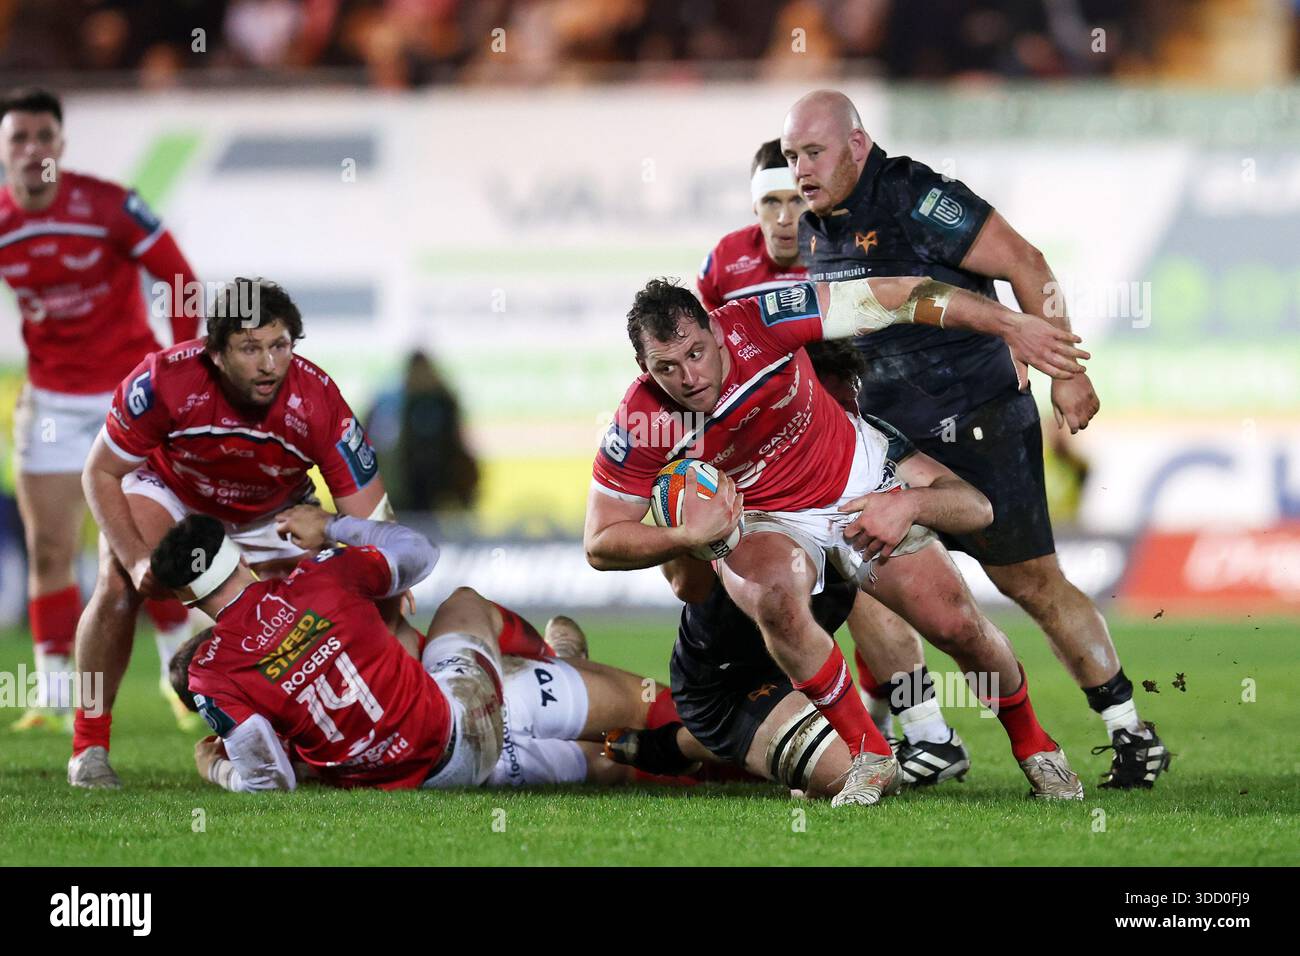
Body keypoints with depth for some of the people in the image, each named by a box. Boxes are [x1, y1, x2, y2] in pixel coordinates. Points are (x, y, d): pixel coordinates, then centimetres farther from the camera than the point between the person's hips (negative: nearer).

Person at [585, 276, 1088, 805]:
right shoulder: (642, 425, -25)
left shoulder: (757, 323, -28)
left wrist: (1016, 326, -21)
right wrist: (690, 537, -34)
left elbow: (894, 297, -21)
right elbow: (600, 544, -16)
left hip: (859, 479, 1)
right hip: (764, 522, -1)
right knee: (776, 599, -35)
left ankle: (1032, 745, 26)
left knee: (958, 626, -4)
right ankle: (869, 756, -17)